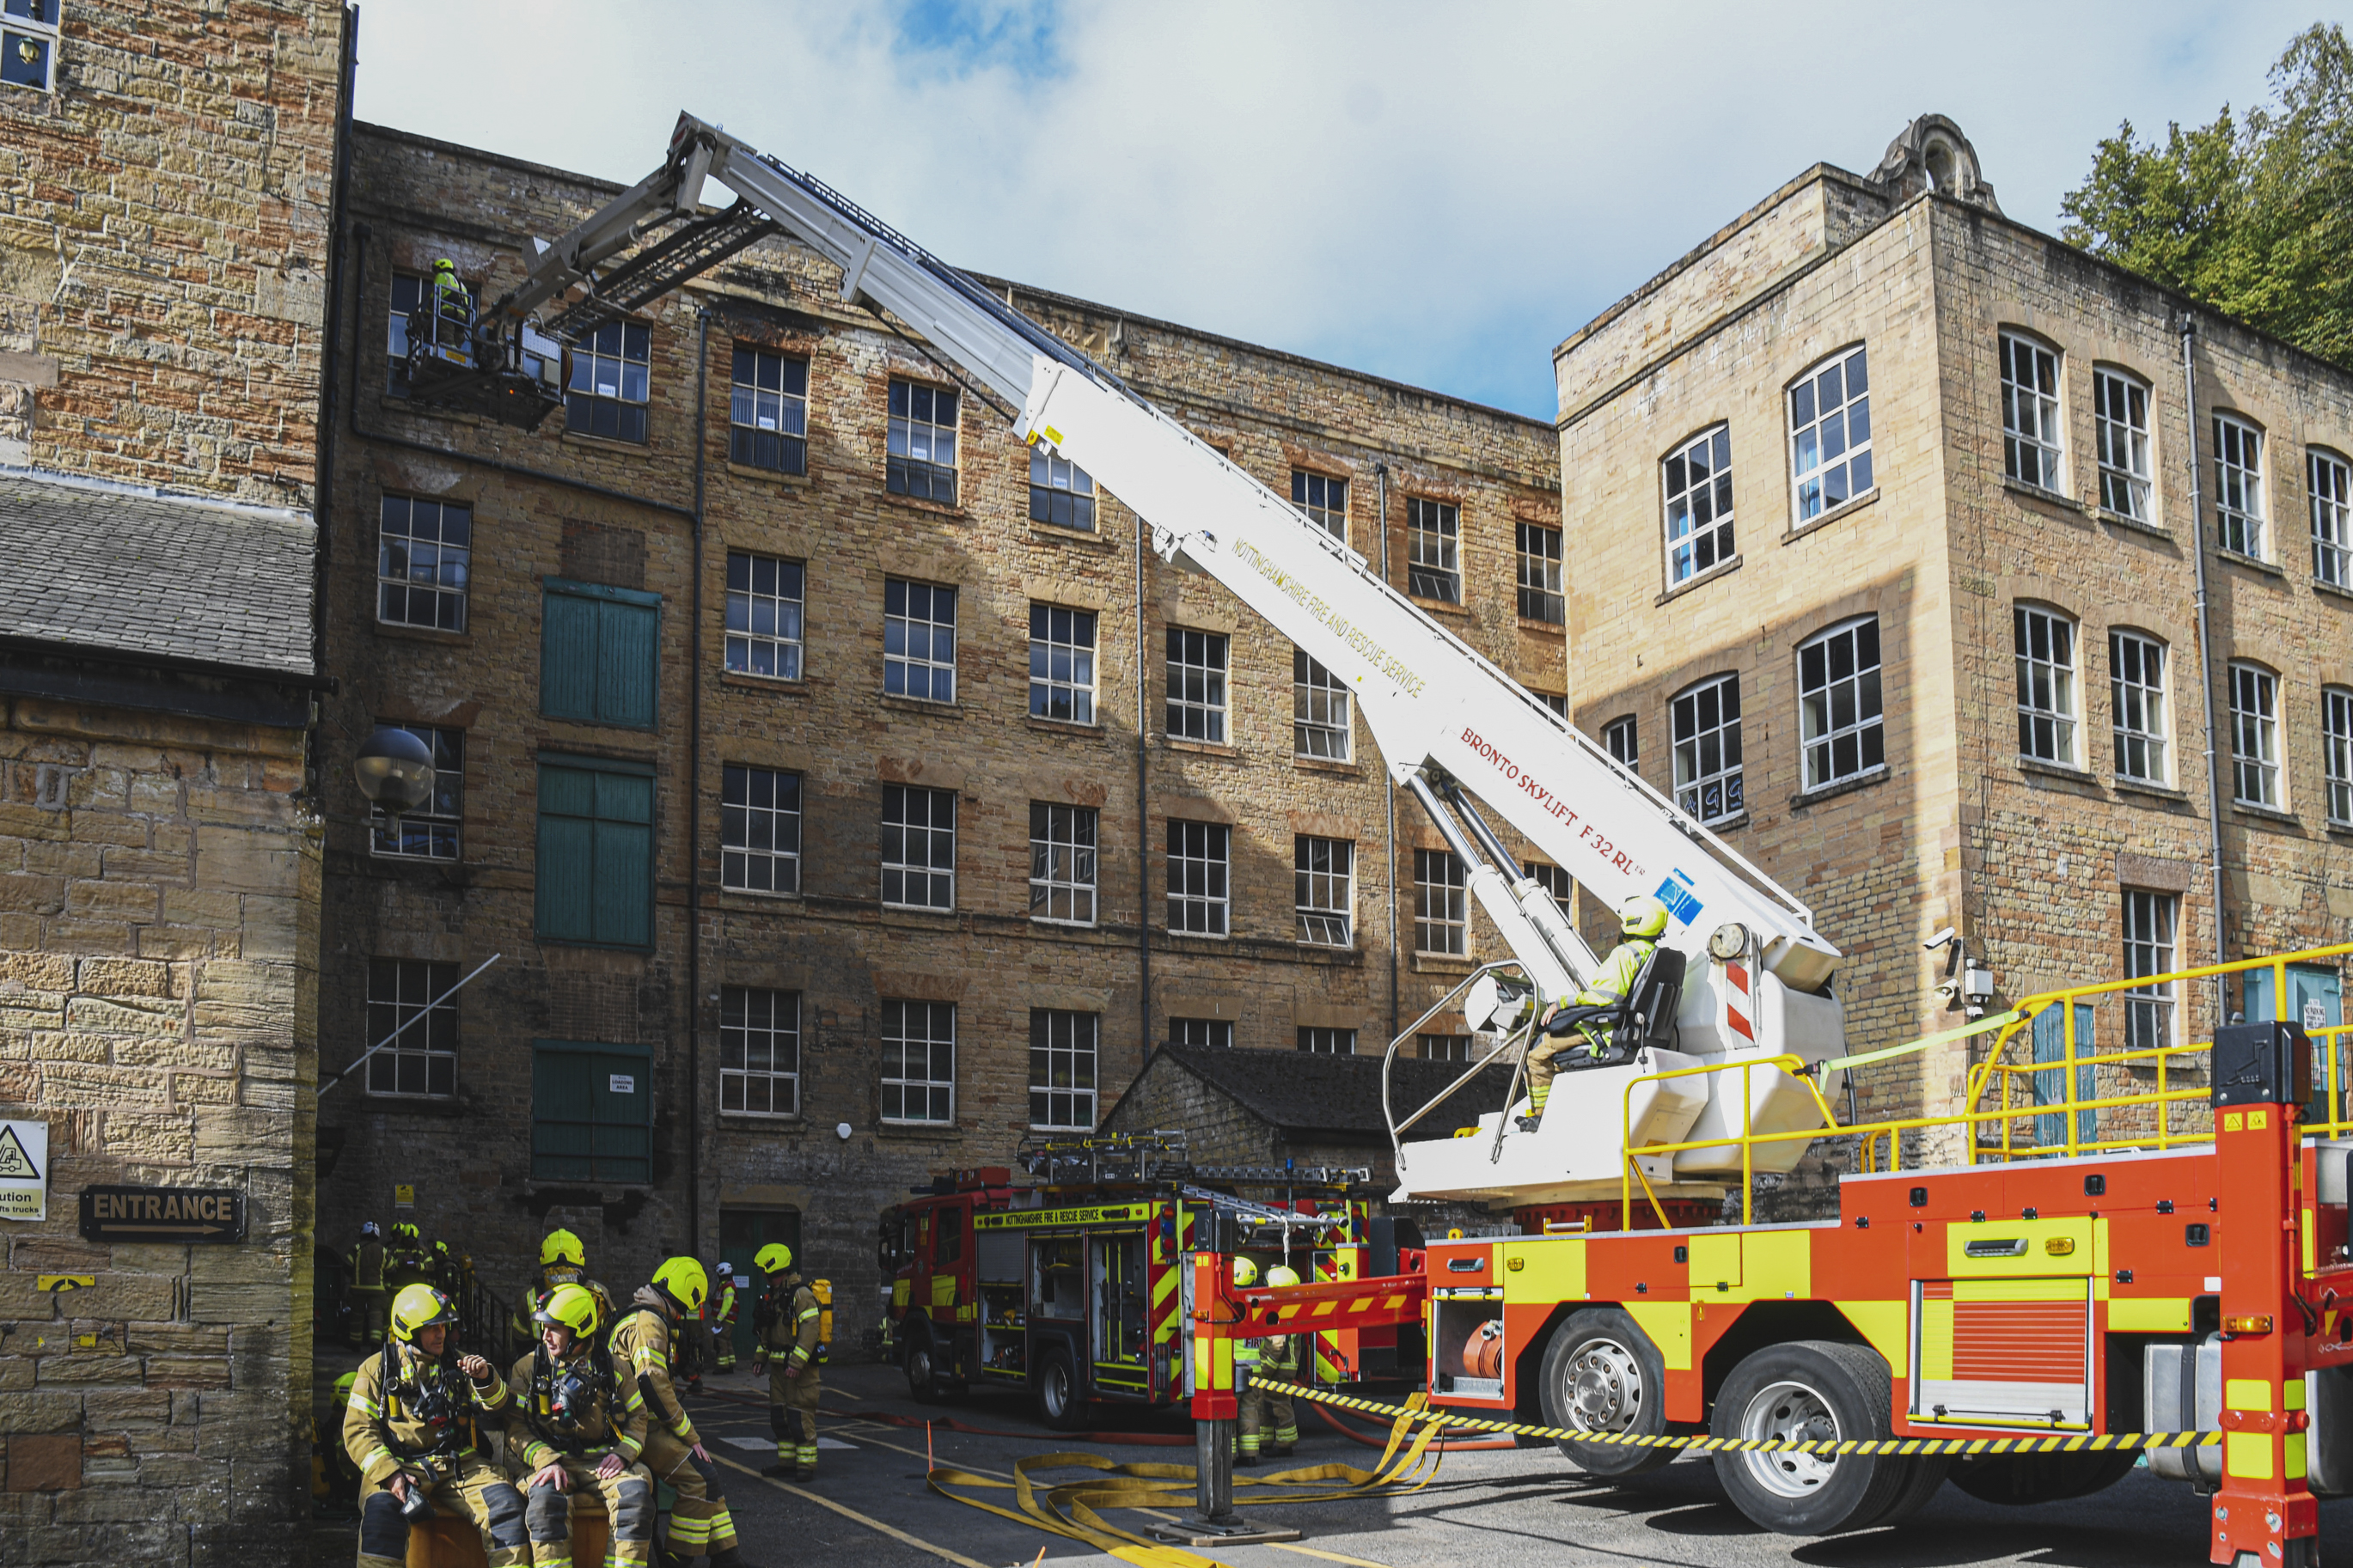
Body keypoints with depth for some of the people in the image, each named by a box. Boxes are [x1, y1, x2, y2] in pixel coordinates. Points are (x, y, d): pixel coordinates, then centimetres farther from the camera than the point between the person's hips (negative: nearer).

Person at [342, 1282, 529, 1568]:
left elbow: (494, 1403, 11)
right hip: (402, 1464, -2)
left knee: (506, 1502, -22)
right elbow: (358, 1430, 2)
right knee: (382, 1508, -35)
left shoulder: (455, 1363, 17)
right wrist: (389, 1473, -14)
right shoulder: (378, 1368, 9)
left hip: (458, 1464, 2)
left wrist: (486, 1378, -13)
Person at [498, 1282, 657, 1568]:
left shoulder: (610, 1367, 11)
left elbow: (637, 1416, 15)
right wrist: (546, 1461, -16)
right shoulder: (528, 1368, 8)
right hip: (546, 1457, -1)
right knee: (546, 1498, -35)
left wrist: (623, 1453, -6)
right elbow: (515, 1426, 1)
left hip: (601, 1457, 1)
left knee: (636, 1492, -27)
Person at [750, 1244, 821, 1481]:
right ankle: (786, 1460, 20)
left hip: (800, 1368, -9)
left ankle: (807, 1464, -3)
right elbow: (767, 1331, 26)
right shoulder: (773, 1295, 15)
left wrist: (796, 1363, -27)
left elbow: (809, 1330, -23)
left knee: (800, 1415, -8)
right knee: (779, 1414, 12)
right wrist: (759, 1357, 20)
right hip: (778, 1366, 9)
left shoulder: (801, 1295, -15)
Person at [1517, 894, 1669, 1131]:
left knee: (1539, 1051, -2)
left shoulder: (1626, 953, -16)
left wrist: (1561, 1004, -19)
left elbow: (1604, 996, -27)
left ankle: (1541, 1116, 1)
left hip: (1607, 1036, -10)